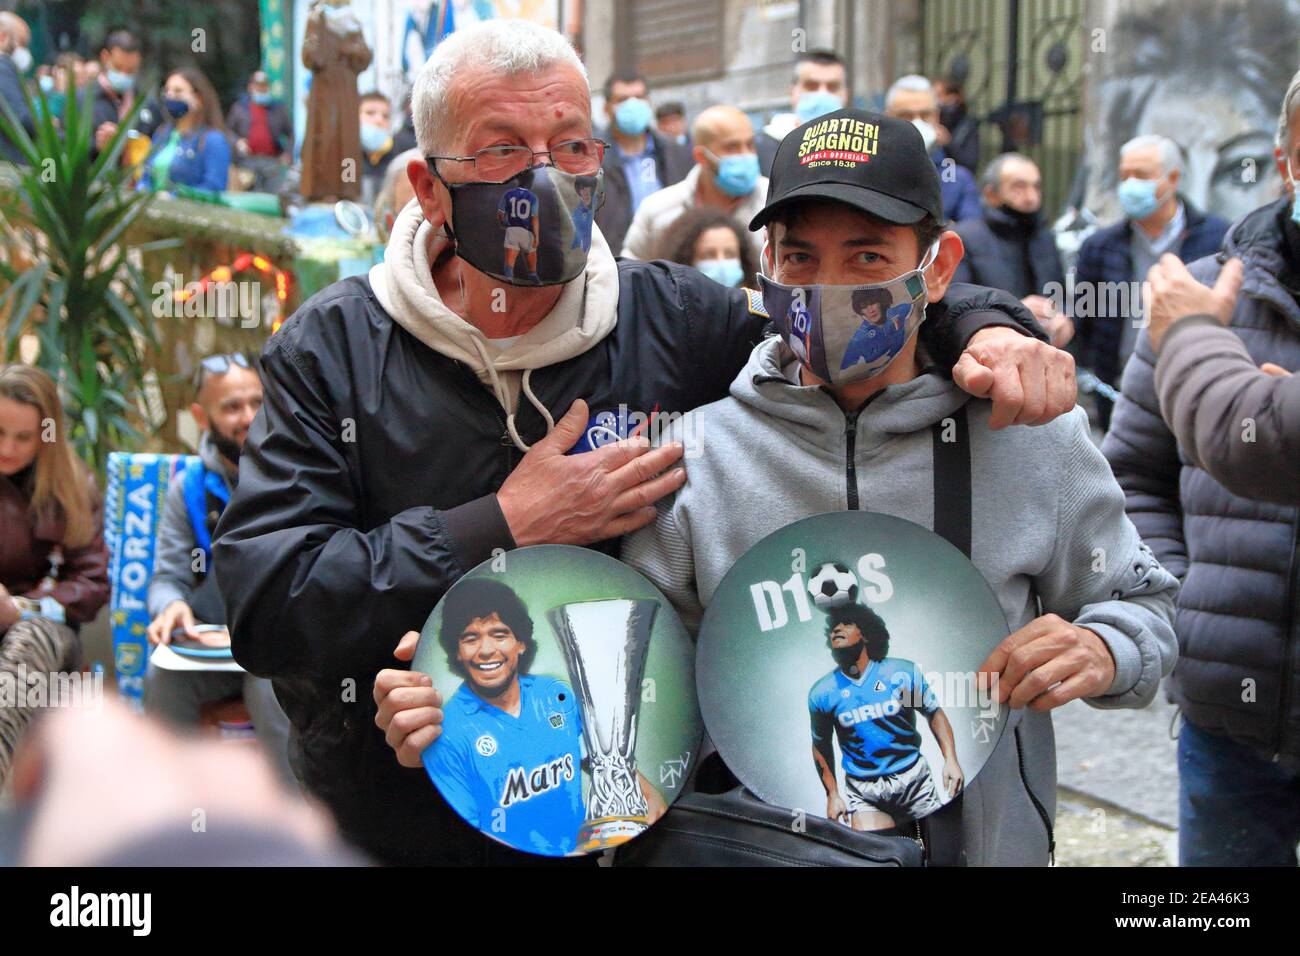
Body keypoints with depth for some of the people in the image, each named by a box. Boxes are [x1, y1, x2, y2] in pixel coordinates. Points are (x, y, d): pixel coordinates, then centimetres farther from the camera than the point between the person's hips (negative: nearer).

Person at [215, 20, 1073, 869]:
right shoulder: (330, 348, -10)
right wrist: (506, 528, -24)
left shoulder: (675, 321, -6)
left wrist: (985, 327, -18)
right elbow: (263, 604, -20)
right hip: (388, 827, -1)